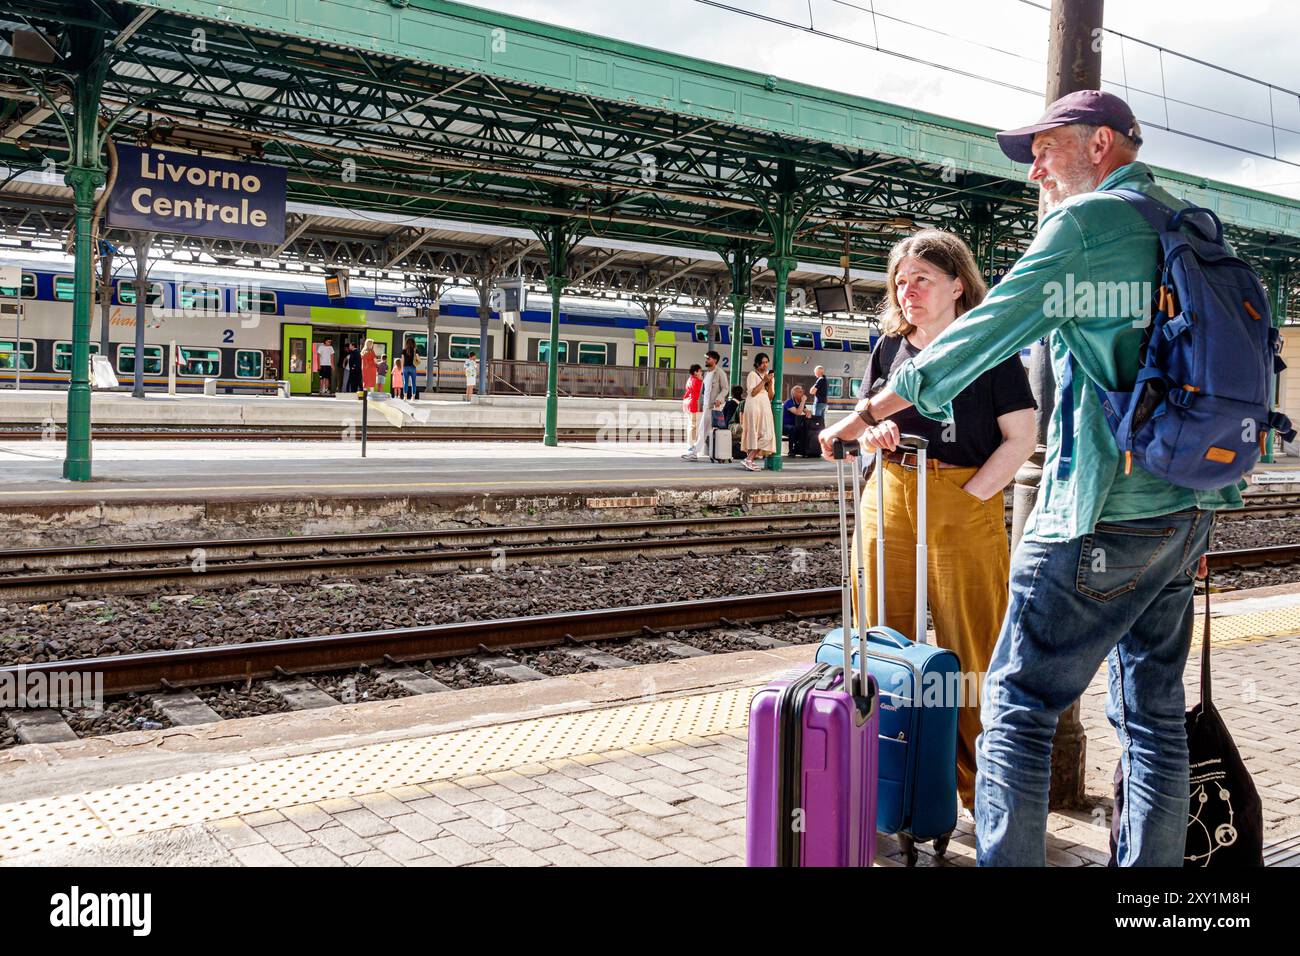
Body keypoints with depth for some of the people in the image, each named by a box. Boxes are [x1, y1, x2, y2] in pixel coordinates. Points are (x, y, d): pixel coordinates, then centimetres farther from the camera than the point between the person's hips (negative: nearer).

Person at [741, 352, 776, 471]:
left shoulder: (769, 375, 18)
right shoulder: (752, 375, 0)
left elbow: (771, 396, 12)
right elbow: (752, 392, -11)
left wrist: (770, 383, -2)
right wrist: (763, 381, -11)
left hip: (765, 406, 6)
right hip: (754, 405, -6)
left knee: (767, 434, -5)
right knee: (754, 433, -9)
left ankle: (750, 460, -4)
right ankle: (748, 460, -9)